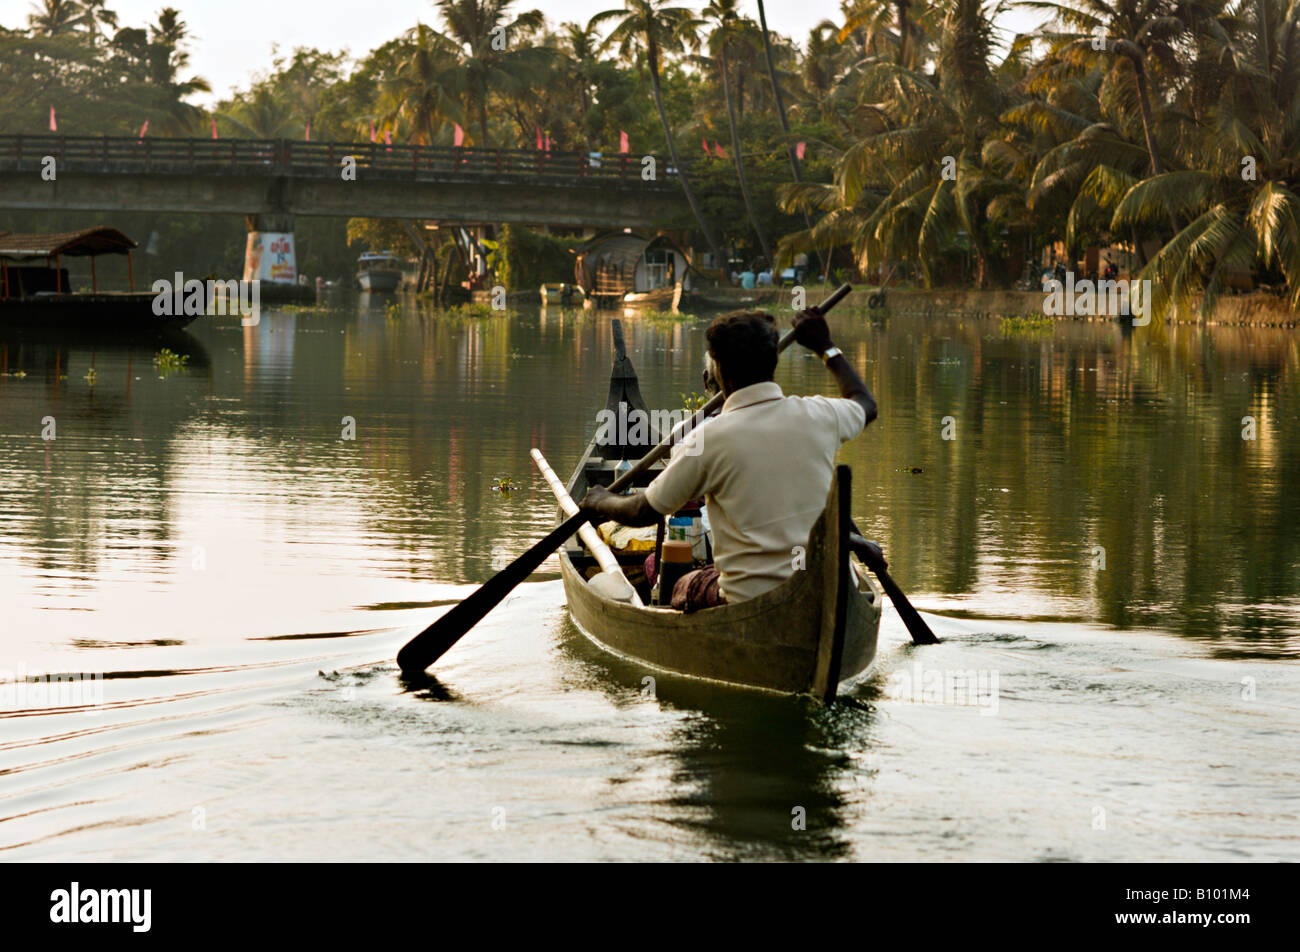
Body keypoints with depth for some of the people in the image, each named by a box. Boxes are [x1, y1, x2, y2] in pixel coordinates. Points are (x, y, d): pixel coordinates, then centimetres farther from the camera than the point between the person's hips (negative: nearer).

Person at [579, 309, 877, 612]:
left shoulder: (710, 438, -13)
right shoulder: (818, 416, -2)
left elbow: (644, 513, -2)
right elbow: (866, 404, 25)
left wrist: (601, 502, 20)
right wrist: (826, 347, 38)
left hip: (750, 599, -4)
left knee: (680, 587, 25)